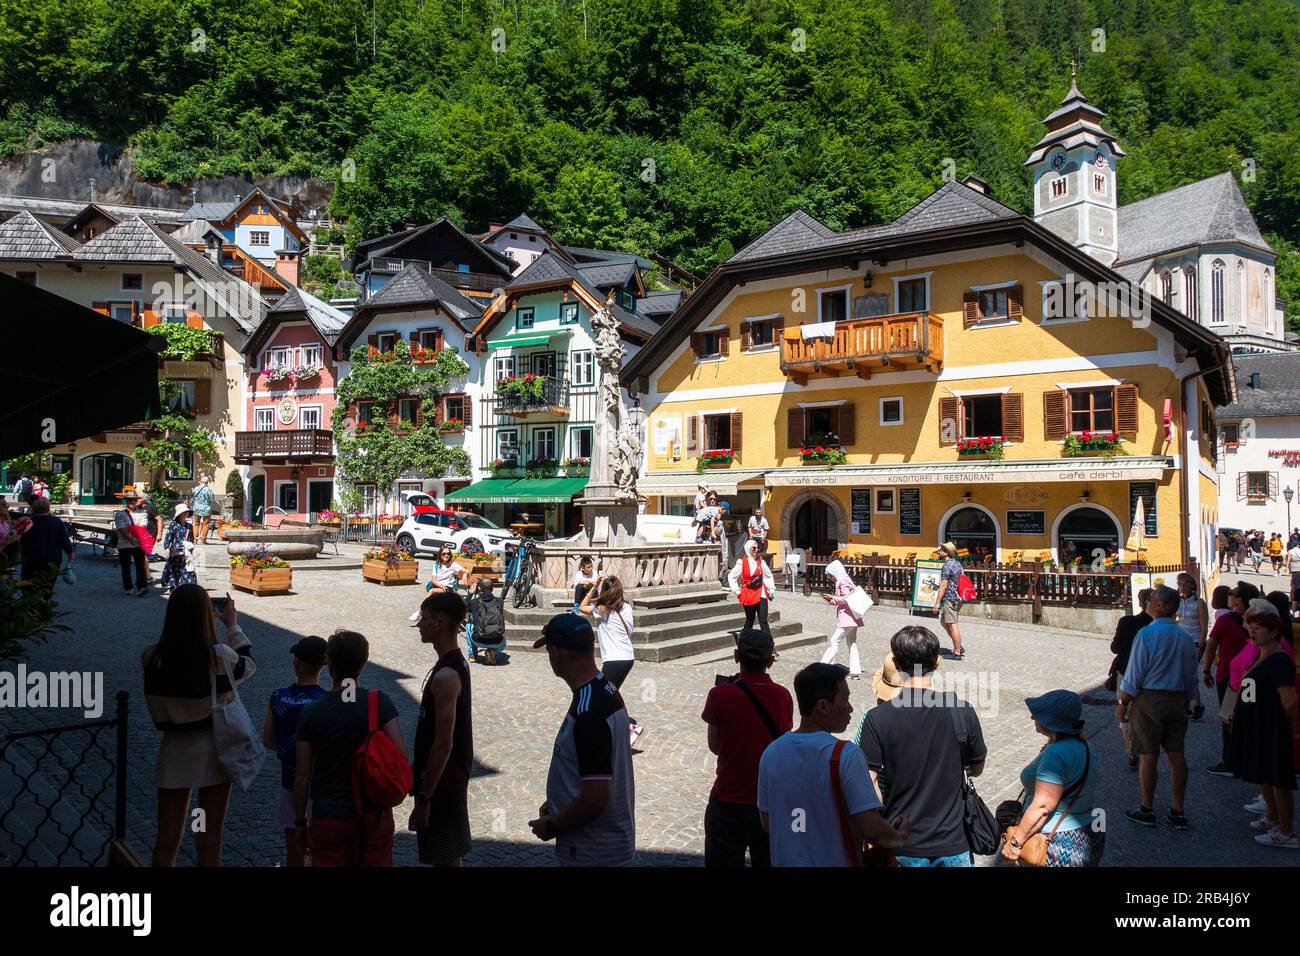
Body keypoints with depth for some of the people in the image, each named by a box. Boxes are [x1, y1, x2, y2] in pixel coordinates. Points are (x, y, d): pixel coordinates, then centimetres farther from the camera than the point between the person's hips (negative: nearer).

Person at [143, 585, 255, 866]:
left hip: (173, 751, 2)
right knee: (209, 840, 11)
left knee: (167, 840, 15)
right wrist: (233, 625, 12)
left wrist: (183, 616, 12)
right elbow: (249, 665, 2)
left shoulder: (151, 657, -13)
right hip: (212, 751, -2)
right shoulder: (218, 656, -19)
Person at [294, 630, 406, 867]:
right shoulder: (379, 702, -10)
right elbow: (400, 752, -18)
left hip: (329, 818, 0)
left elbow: (302, 777, -4)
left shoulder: (311, 713, -7)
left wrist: (300, 822, 8)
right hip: (374, 813, 0)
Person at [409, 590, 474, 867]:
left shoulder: (446, 676, -25)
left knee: (446, 859, 3)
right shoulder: (456, 663, 6)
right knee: (448, 856, 20)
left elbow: (443, 744, -25)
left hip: (442, 784, -10)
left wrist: (423, 799, -20)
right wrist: (416, 770, 23)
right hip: (451, 777, 10)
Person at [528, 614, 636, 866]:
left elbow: (596, 798, -28)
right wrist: (556, 803, 13)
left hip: (592, 852, -8)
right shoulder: (607, 688, 2)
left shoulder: (588, 712, -28)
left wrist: (552, 826, -14)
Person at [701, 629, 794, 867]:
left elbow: (715, 746, -4)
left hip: (729, 804, -3)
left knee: (723, 860, 11)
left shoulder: (721, 695, -15)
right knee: (770, 861, 17)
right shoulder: (783, 696, -5)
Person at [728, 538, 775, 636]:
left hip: (761, 593, 1)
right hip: (748, 595, -1)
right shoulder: (741, 562, -4)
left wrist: (771, 590, 8)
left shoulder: (760, 562, 4)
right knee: (749, 621, 12)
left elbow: (768, 576, 14)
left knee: (763, 621, -8)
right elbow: (731, 577, 2)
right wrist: (737, 591, -2)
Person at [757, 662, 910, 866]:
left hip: (786, 861, 5)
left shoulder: (771, 753, -6)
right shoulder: (846, 755, -21)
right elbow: (872, 831, -22)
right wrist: (901, 836, -2)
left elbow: (767, 824, 3)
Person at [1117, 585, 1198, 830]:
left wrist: (1123, 703, -4)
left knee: (1147, 755, 2)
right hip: (1177, 701, 6)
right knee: (1176, 754, 9)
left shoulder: (1147, 634, -14)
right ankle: (1178, 813, 15)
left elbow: (1134, 674, -13)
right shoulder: (1185, 637, 6)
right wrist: (1185, 704, 22)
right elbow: (1192, 676, 12)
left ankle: (1146, 810, 12)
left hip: (1149, 699, -6)